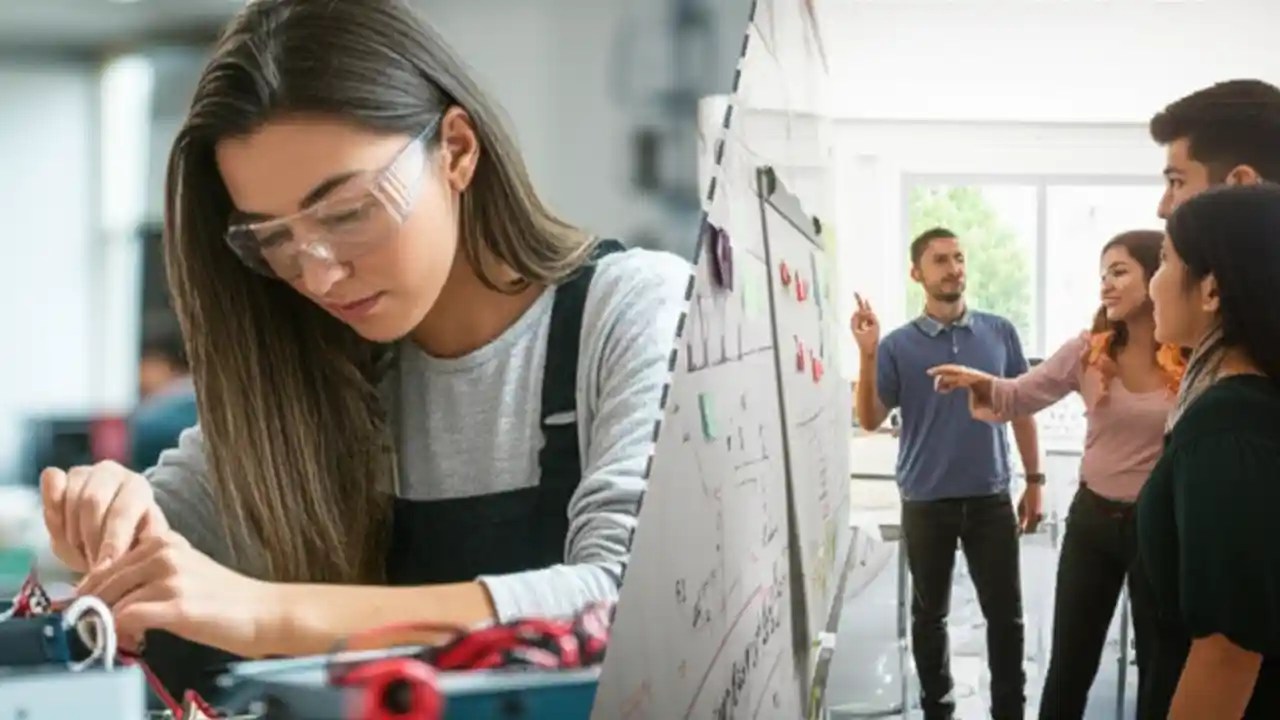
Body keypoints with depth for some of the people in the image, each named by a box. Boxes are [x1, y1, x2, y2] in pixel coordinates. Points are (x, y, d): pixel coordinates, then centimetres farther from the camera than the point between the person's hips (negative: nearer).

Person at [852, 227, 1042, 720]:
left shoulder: (1000, 333, 1)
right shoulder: (898, 345, -3)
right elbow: (870, 420, -9)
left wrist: (1034, 480, 6)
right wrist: (867, 355, -21)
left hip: (991, 498, 1)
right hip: (926, 503, -1)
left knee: (1005, 613, 6)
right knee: (930, 613, 12)